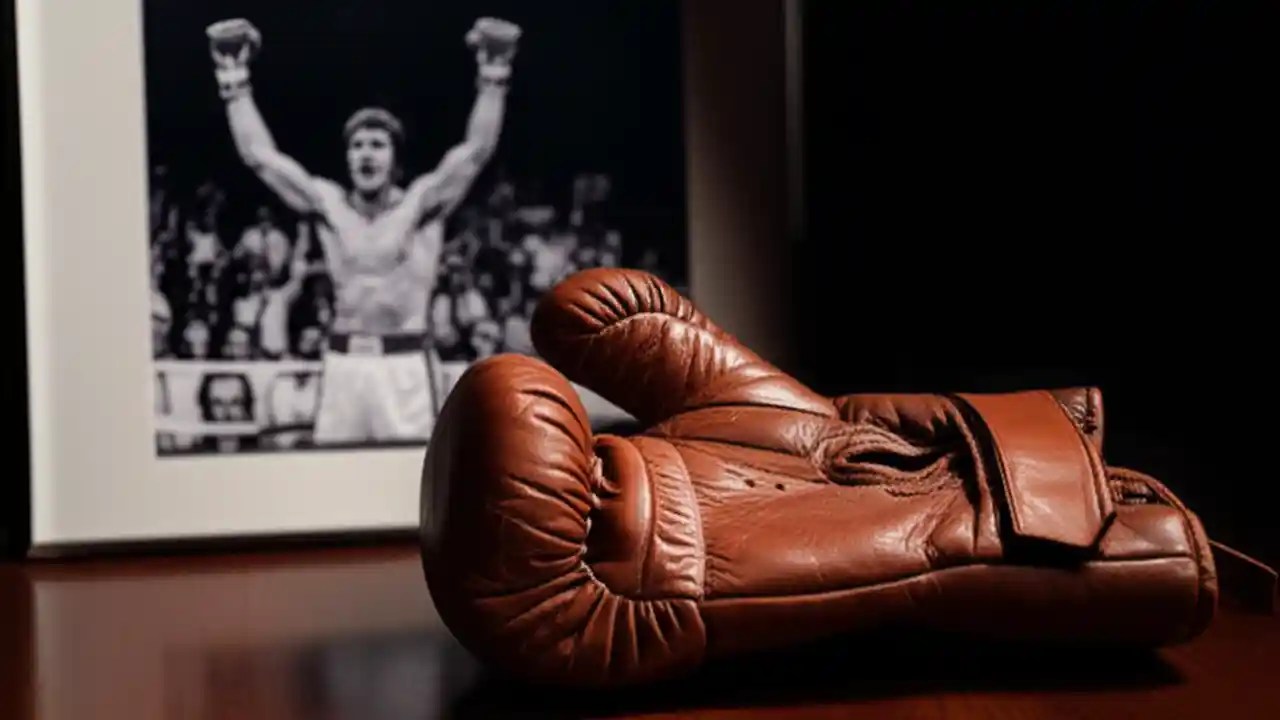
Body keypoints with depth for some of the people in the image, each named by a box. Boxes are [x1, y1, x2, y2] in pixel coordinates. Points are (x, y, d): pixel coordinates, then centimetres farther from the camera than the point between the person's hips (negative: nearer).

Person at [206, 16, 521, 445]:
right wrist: (235, 79, 5)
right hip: (343, 362, 3)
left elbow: (477, 149, -8)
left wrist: (492, 77, -15)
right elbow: (259, 154, 7)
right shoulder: (328, 204, 7)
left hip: (404, 363, -3)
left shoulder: (421, 203, 0)